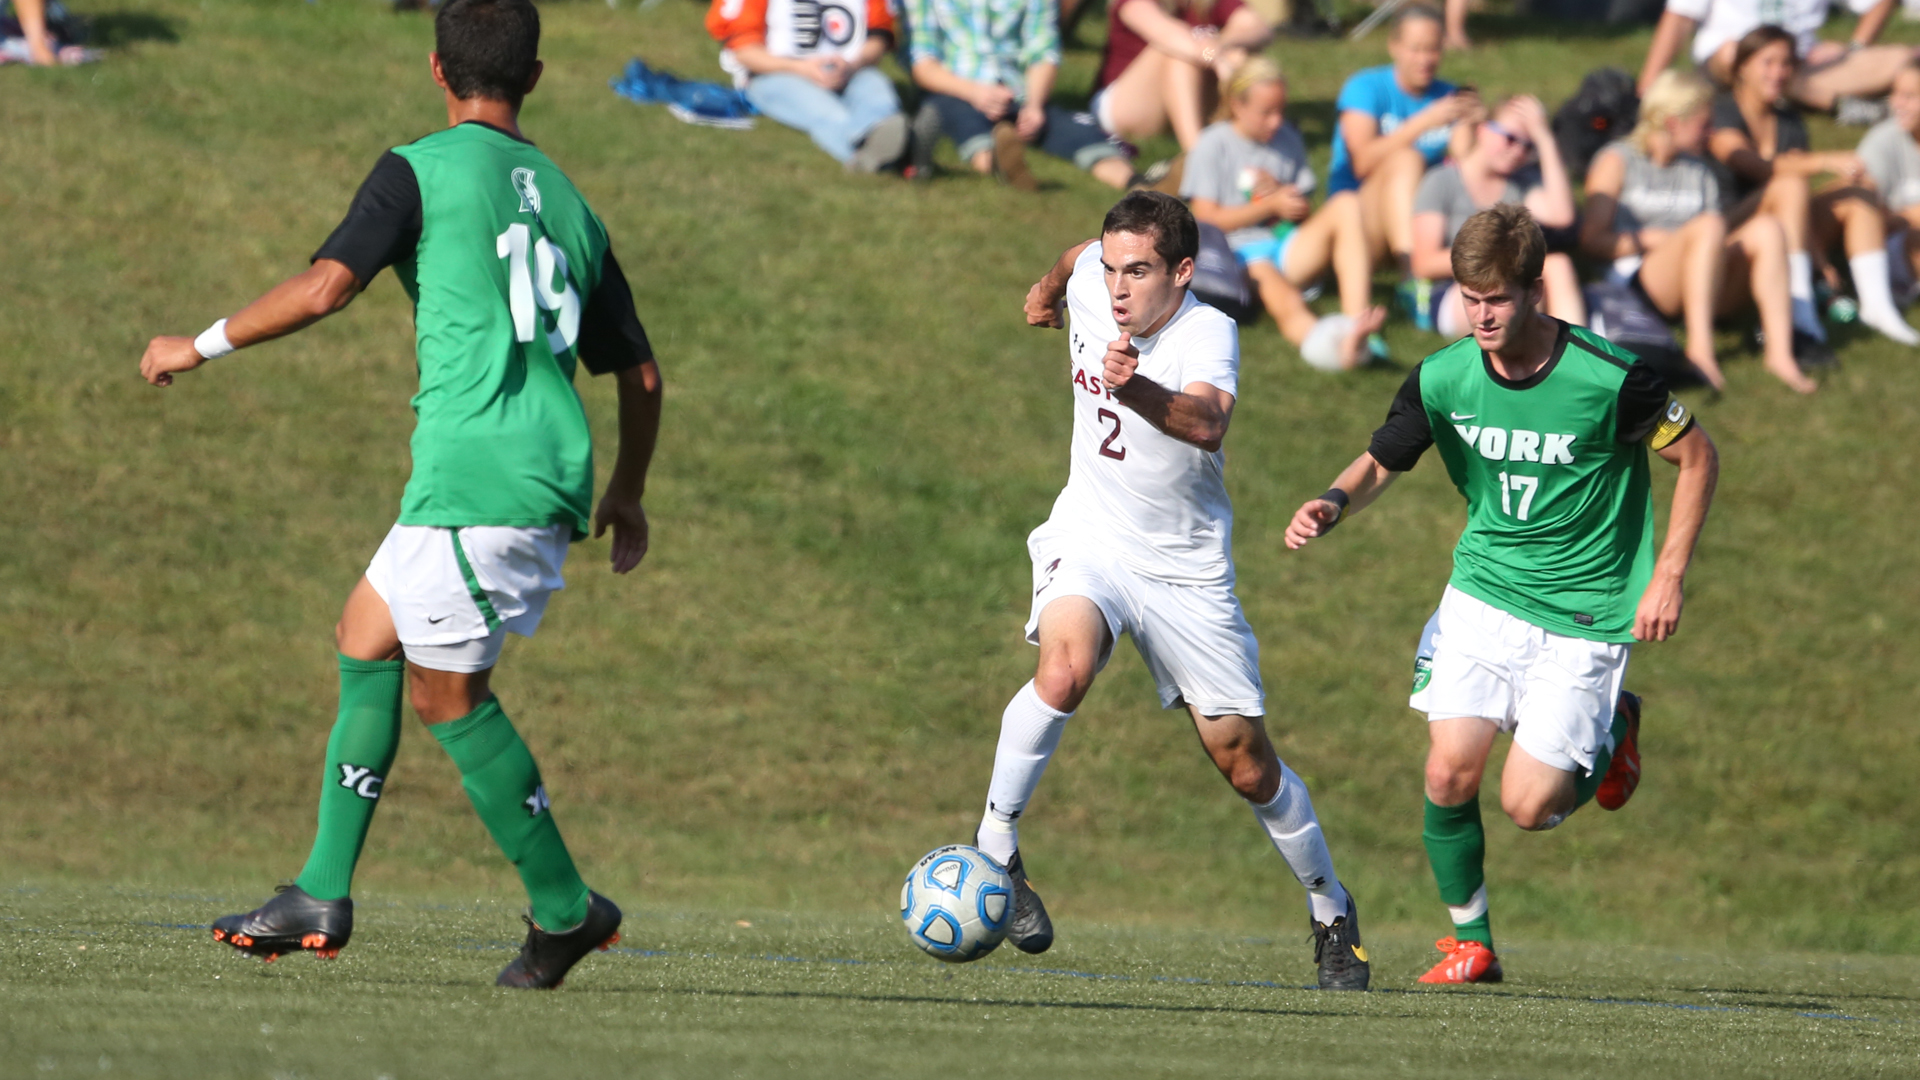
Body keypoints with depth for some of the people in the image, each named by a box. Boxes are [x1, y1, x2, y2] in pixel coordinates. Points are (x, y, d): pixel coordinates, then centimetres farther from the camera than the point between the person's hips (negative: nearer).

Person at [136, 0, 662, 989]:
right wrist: (627, 497, 34)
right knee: (366, 635, 17)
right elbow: (638, 372, 20)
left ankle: (566, 911, 5)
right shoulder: (566, 200, 19)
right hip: (551, 474, 8)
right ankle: (322, 897, 14)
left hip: (475, 479, -8)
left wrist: (202, 346, 0)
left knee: (448, 694, 2)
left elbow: (325, 287, -13)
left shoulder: (421, 171, -1)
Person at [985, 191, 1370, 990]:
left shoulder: (1208, 334, -24)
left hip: (1186, 569, -2)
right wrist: (1050, 287, 38)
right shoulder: (1093, 281, -10)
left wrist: (1137, 390, -64)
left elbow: (1208, 421, -46)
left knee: (1246, 764, 5)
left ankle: (1333, 917, 26)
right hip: (1088, 537, 2)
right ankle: (994, 851, -22)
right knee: (1065, 665, -32)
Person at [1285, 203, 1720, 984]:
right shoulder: (1444, 379, -8)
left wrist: (1668, 576, -8)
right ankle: (1470, 941, 11)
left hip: (1586, 612, -3)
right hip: (1485, 591, 3)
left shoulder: (1609, 380, -19)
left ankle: (1610, 736, 26)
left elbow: (1697, 458, -5)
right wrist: (1336, 503, -17)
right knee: (1449, 772, -11)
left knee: (1528, 804, -8)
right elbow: (1381, 462, 6)